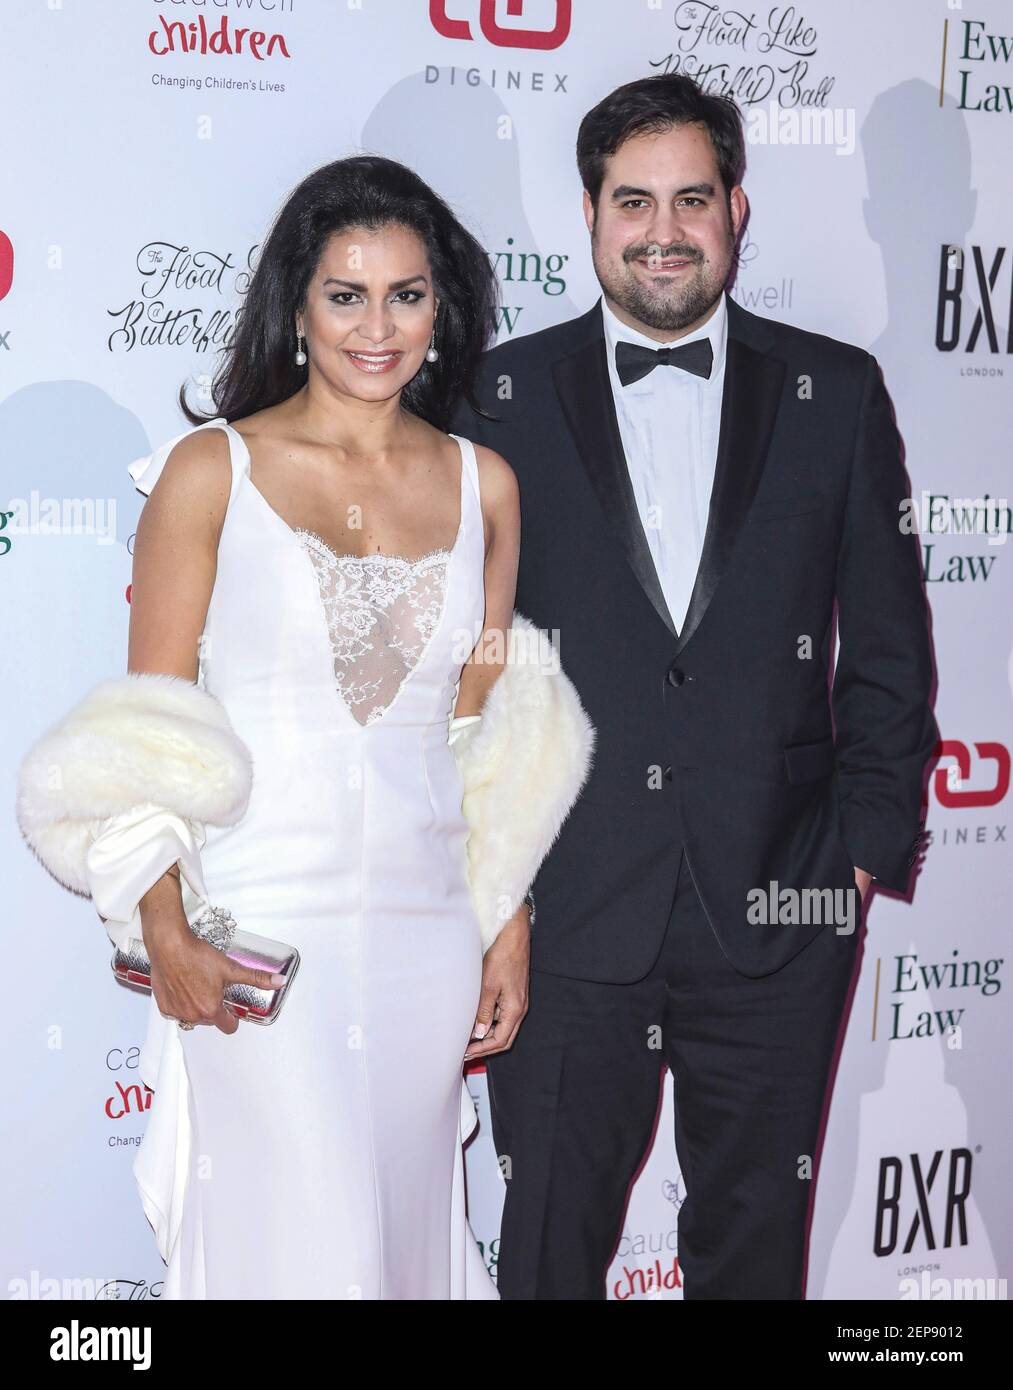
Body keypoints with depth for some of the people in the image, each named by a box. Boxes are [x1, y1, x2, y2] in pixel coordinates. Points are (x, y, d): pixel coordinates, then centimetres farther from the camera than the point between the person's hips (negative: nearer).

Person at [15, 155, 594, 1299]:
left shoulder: (482, 485, 7)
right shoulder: (211, 471, -3)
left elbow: (493, 738, 11)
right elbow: (145, 726, -4)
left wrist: (508, 929, 9)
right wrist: (166, 933, -13)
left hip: (427, 922, 4)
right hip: (260, 925, -4)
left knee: (406, 1224, 16)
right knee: (295, 1239, -1)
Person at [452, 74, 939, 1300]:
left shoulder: (836, 393, 4)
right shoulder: (504, 394, 3)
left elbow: (888, 641, 6)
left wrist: (871, 843, 0)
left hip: (778, 910, 1)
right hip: (563, 909, 0)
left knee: (756, 1240, 14)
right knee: (550, 1240, 11)